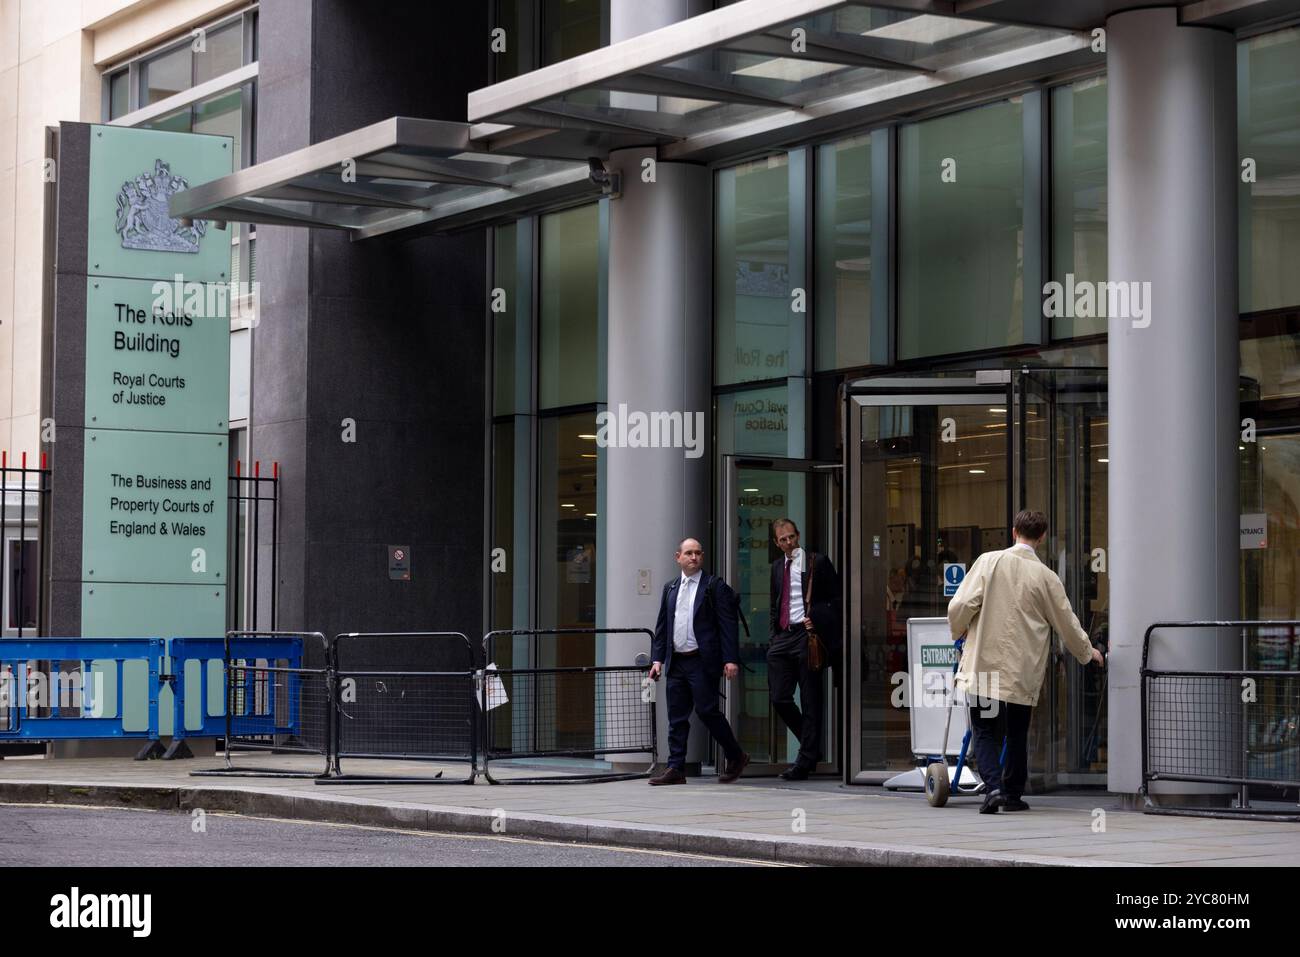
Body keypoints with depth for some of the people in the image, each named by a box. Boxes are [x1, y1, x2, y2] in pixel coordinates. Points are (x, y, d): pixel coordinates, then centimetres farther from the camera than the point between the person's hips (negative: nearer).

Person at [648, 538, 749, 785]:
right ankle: (676, 769, 8)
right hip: (676, 662, 6)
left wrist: (731, 659, -14)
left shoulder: (715, 586, -1)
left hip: (703, 662, -5)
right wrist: (657, 659, 7)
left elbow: (727, 625, -6)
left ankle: (735, 757, 12)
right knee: (676, 717, 5)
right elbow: (661, 627, 17)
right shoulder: (670, 588, 15)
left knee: (707, 710, -7)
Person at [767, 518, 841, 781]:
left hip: (806, 634, -6)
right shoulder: (777, 567, 18)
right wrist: (773, 635, 13)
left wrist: (817, 619, -14)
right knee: (779, 699, -1)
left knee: (810, 701, -2)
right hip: (781, 638, 6)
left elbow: (836, 598, -1)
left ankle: (805, 762, 2)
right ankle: (811, 746, 18)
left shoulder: (817, 563, 0)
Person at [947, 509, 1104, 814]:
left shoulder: (989, 561, -5)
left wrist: (957, 632, 14)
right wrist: (1088, 652, 24)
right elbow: (1067, 623, 6)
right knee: (1017, 735, 16)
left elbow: (960, 606, -8)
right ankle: (1013, 794, 22)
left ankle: (993, 786, -13)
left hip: (984, 665, -1)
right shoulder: (1046, 577, -3)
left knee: (985, 732, 5)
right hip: (1024, 672, 1)